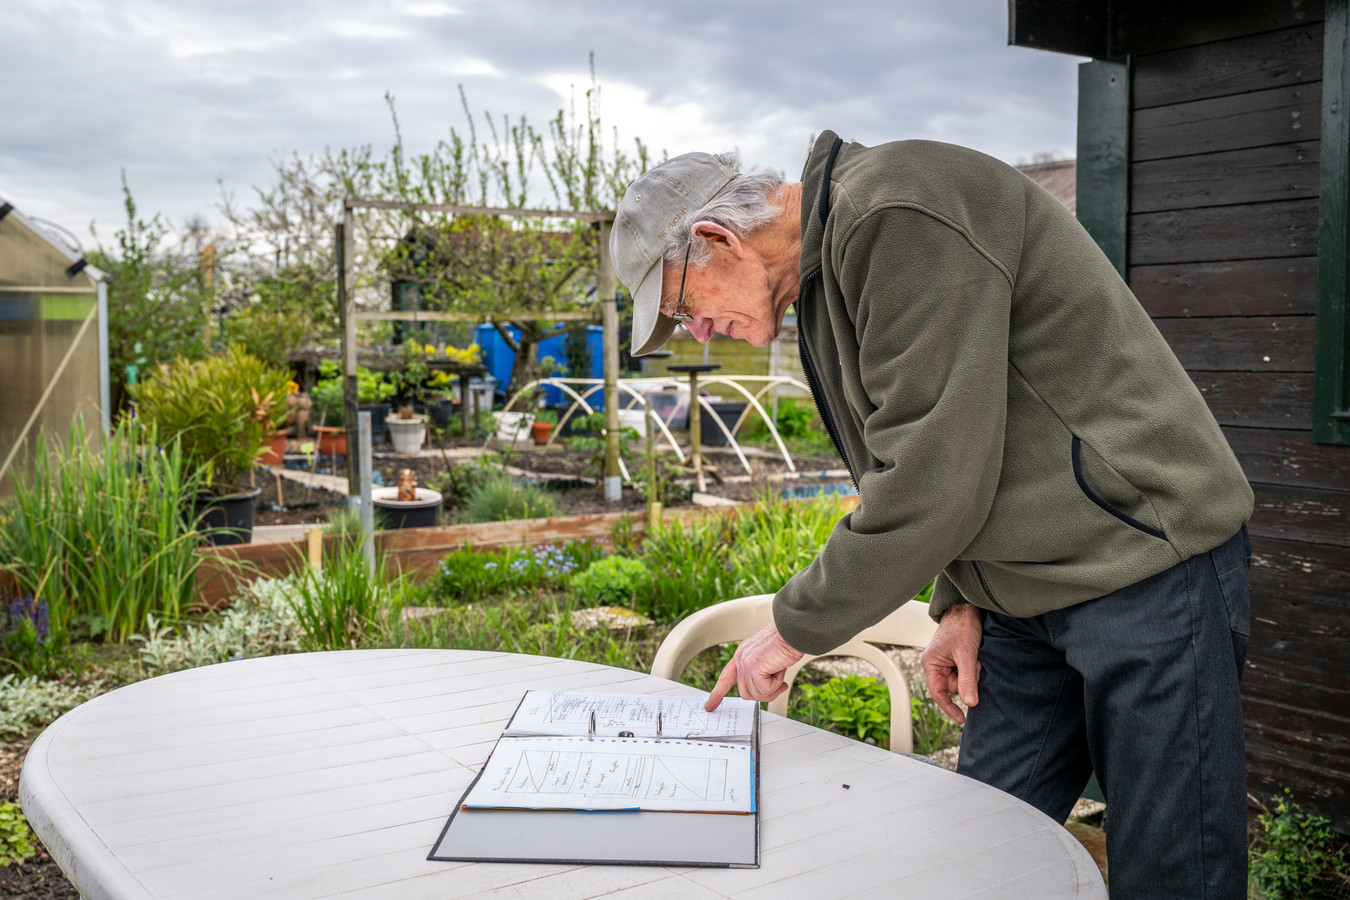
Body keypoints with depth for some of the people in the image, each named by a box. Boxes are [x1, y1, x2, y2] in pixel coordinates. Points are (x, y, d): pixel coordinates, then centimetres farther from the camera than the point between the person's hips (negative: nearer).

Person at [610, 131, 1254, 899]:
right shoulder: (825, 269, 11)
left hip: (1148, 565, -9)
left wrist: (794, 628, -13)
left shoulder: (898, 216, -21)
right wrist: (959, 601, 8)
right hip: (1030, 590, 9)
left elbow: (932, 479, -24)